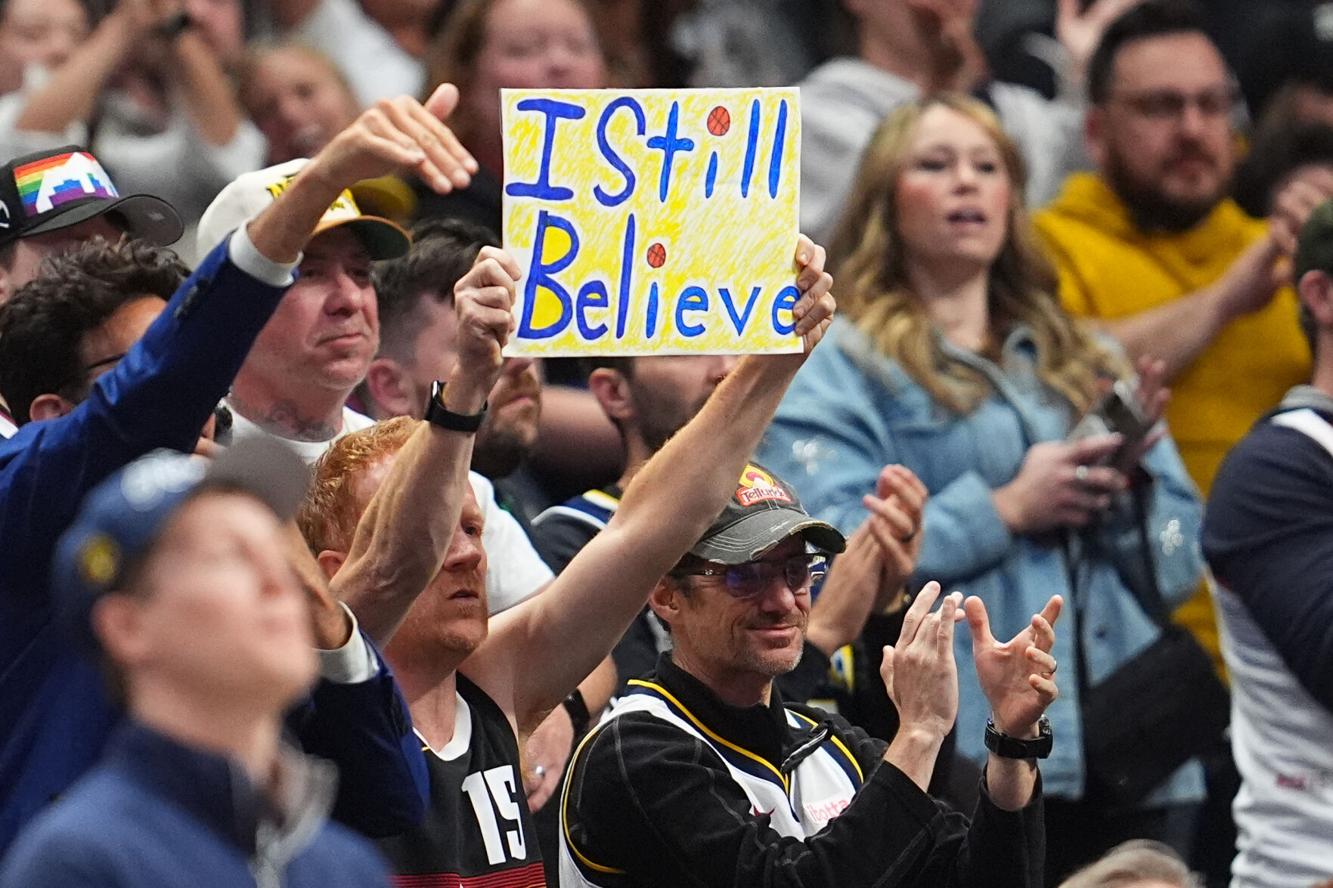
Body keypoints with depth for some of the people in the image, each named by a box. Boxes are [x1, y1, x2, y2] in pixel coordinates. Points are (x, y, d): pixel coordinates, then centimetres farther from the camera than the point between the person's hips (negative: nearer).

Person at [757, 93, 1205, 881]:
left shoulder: (1088, 366, 22)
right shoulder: (839, 368, 5)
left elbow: (1181, 563, 17)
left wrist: (1131, 478, -2)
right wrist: (1006, 510, -12)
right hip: (962, 759, -5)